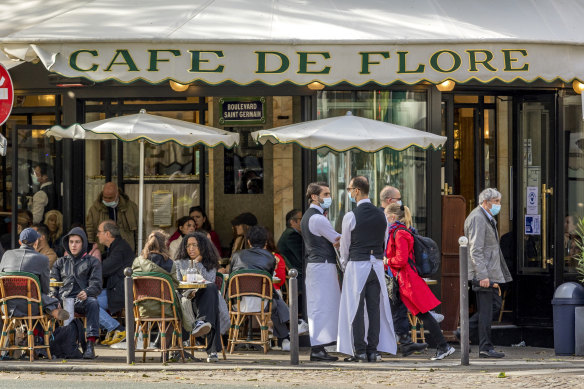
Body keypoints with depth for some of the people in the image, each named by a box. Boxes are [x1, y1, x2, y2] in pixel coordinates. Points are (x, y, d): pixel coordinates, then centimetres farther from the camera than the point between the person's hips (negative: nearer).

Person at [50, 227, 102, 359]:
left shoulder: (93, 262, 18)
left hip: (82, 300, -2)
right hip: (63, 298, 2)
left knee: (93, 303, -38)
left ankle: (90, 344, -43)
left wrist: (87, 292, -20)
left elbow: (96, 285, 4)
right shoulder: (61, 262, 27)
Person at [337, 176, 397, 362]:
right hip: (378, 264, 5)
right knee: (375, 308, 5)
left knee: (356, 309, -1)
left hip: (357, 265, -5)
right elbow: (384, 242, 13)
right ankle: (373, 350, 5)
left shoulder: (351, 216, -9)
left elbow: (344, 245, 1)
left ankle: (359, 351, -3)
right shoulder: (381, 215, 6)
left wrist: (344, 264, 17)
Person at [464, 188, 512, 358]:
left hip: (489, 271, 10)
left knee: (495, 303, 12)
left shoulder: (487, 218, 18)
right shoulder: (477, 219, -15)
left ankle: (466, 331, 15)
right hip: (482, 271, -10)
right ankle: (485, 348, -1)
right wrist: (483, 275, -25)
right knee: (486, 309, -6)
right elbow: (475, 250, -21)